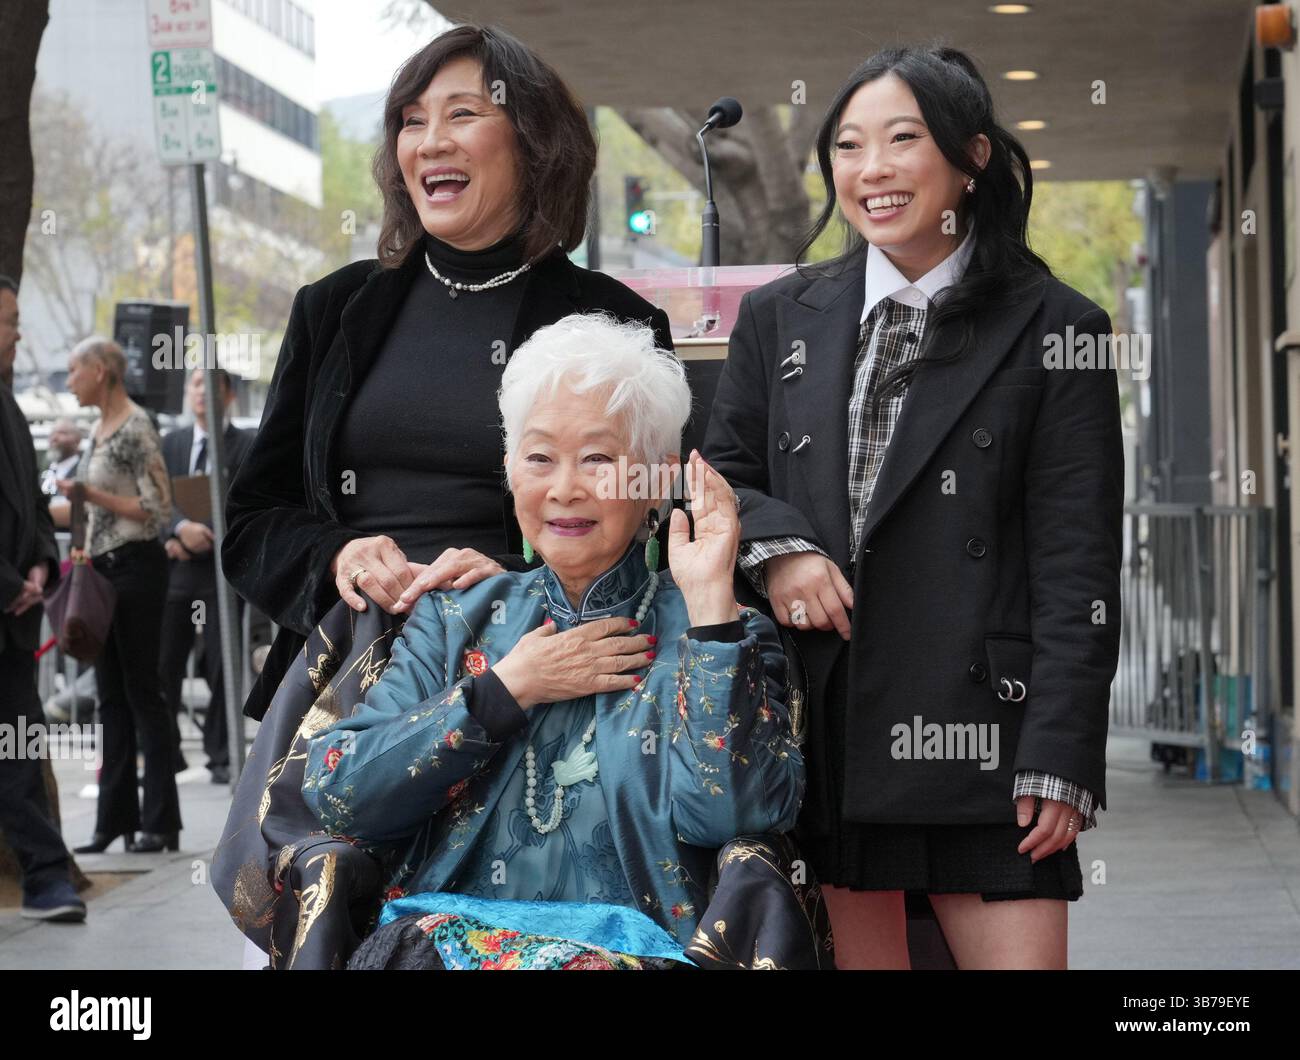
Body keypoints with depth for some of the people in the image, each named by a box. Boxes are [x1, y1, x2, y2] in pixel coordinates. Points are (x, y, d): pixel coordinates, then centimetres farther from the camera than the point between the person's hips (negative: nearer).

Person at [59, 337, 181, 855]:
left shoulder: (135, 428, -12)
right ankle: (116, 817, 11)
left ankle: (161, 821, -1)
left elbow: (157, 507, -16)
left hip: (136, 566, -9)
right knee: (112, 696, 8)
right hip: (104, 566, 9)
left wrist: (91, 495, -18)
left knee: (142, 691, -5)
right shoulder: (99, 428, 14)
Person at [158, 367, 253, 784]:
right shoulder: (171, 443, 13)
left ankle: (221, 755, 6)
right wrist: (180, 529, -15)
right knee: (163, 665, 3)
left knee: (222, 667, -1)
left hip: (222, 568, -3)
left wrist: (203, 537, -15)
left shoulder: (246, 446, 0)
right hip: (175, 566, 3)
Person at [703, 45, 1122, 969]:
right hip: (820, 734, 3)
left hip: (976, 732, -3)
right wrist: (774, 545, -6)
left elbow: (1076, 566, -3)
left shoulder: (1054, 331, 2)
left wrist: (1058, 757, -10)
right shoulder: (779, 319, 13)